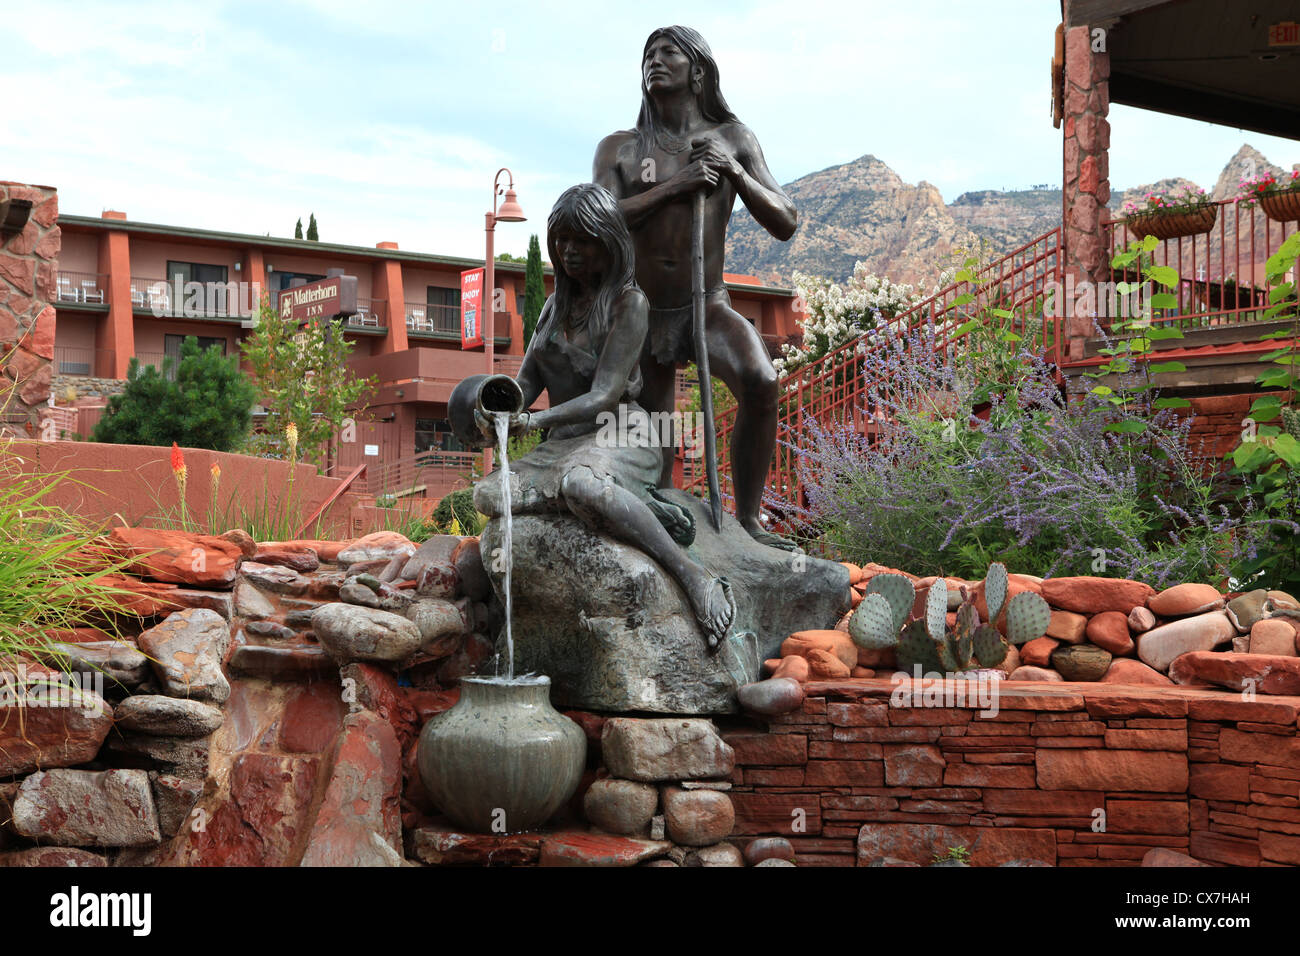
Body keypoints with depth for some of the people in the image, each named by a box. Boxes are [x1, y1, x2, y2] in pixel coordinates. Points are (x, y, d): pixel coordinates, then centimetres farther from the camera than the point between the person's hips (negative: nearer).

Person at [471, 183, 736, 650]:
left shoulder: (629, 302, -8)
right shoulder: (558, 302, 15)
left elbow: (604, 396, -17)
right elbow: (526, 380, 12)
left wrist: (537, 420, -33)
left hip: (619, 438, -7)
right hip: (564, 445, 7)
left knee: (581, 482, -43)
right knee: (489, 494, -22)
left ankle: (695, 577, -38)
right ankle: (640, 508, -16)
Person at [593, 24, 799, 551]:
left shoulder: (732, 138, 7)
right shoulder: (619, 149, 4)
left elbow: (784, 225, 2)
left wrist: (736, 173, -12)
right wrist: (674, 187, -19)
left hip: (708, 307, -1)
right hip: (643, 314, 1)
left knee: (760, 383, -31)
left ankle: (747, 521, -22)